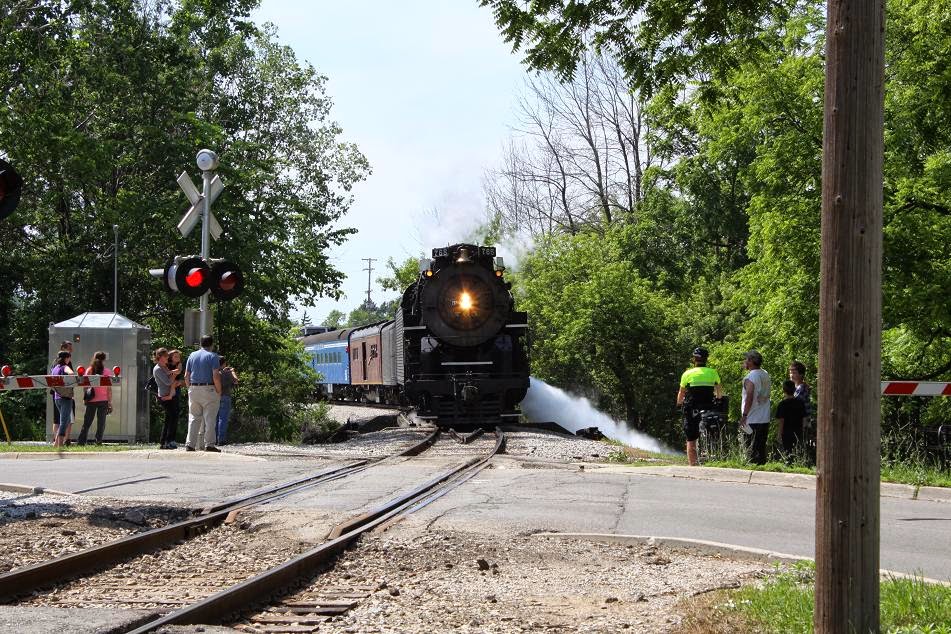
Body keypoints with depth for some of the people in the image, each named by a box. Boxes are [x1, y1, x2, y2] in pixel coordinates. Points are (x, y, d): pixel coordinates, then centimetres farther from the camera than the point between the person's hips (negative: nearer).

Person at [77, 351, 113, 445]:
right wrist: (110, 403, 0)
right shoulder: (107, 372, -3)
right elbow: (109, 389, -4)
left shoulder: (89, 370, 3)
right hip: (103, 400, -2)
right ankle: (98, 441, -2)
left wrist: (85, 398, 13)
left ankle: (81, 442, 7)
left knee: (87, 422, 10)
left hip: (91, 400, 2)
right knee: (101, 422, 3)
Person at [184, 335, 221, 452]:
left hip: (193, 389, 5)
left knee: (193, 418, 8)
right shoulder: (212, 356, -5)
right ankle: (209, 444, -4)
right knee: (209, 418, -1)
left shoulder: (192, 355, 10)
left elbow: (186, 376, 8)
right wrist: (219, 391, -5)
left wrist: (190, 388, 16)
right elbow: (216, 376, -13)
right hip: (208, 389, -5)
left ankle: (190, 444, 3)